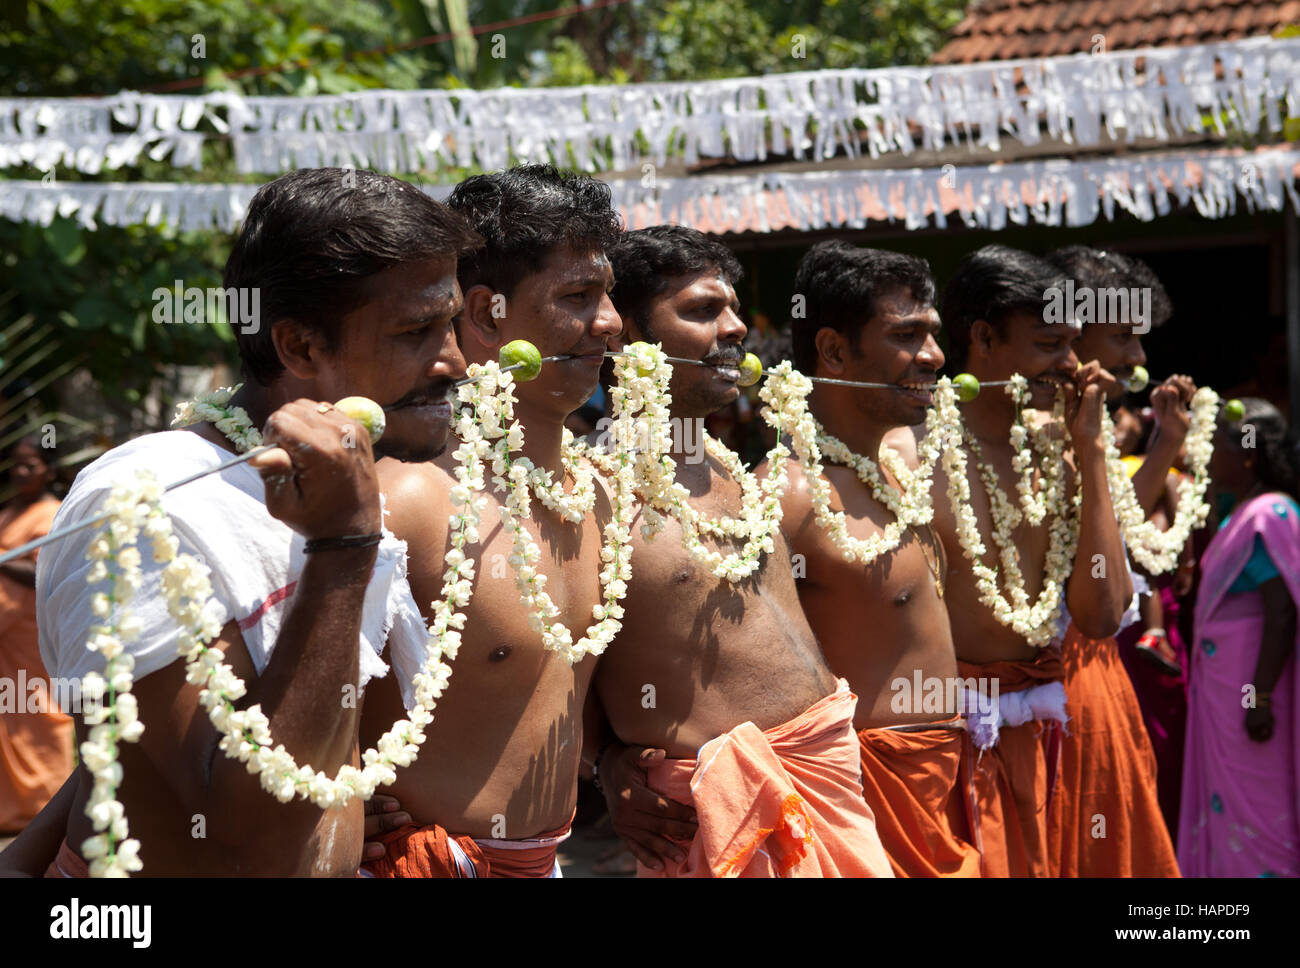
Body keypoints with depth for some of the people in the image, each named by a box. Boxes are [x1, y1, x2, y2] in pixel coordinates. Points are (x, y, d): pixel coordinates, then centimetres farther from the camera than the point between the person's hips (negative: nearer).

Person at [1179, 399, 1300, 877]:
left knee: (1253, 801, -2)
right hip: (1227, 684, 10)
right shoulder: (1242, 512, 12)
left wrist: (1260, 698, -25)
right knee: (1232, 798, 16)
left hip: (1250, 684, -10)